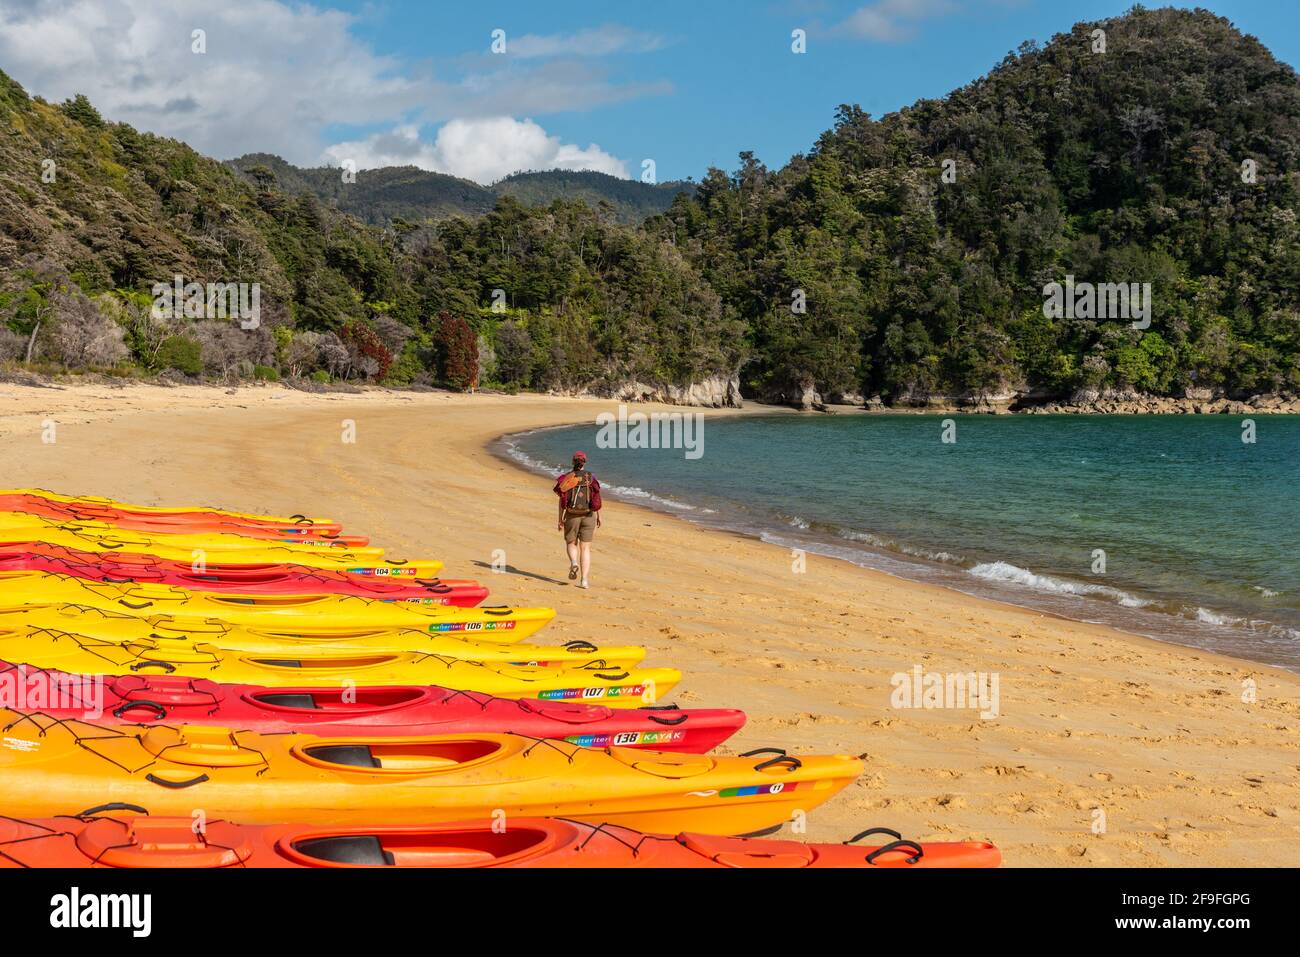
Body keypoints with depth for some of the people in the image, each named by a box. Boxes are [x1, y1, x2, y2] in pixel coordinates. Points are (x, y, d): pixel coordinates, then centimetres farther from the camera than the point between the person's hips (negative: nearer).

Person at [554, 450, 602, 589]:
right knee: (585, 548, 6)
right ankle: (584, 580, -3)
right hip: (588, 516, 1)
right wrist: (599, 516, 12)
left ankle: (574, 563, -14)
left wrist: (560, 519, 1)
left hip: (571, 516, -1)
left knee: (571, 544, 18)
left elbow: (562, 500, -4)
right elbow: (597, 499, 1)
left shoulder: (566, 478, -2)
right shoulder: (591, 478, -1)